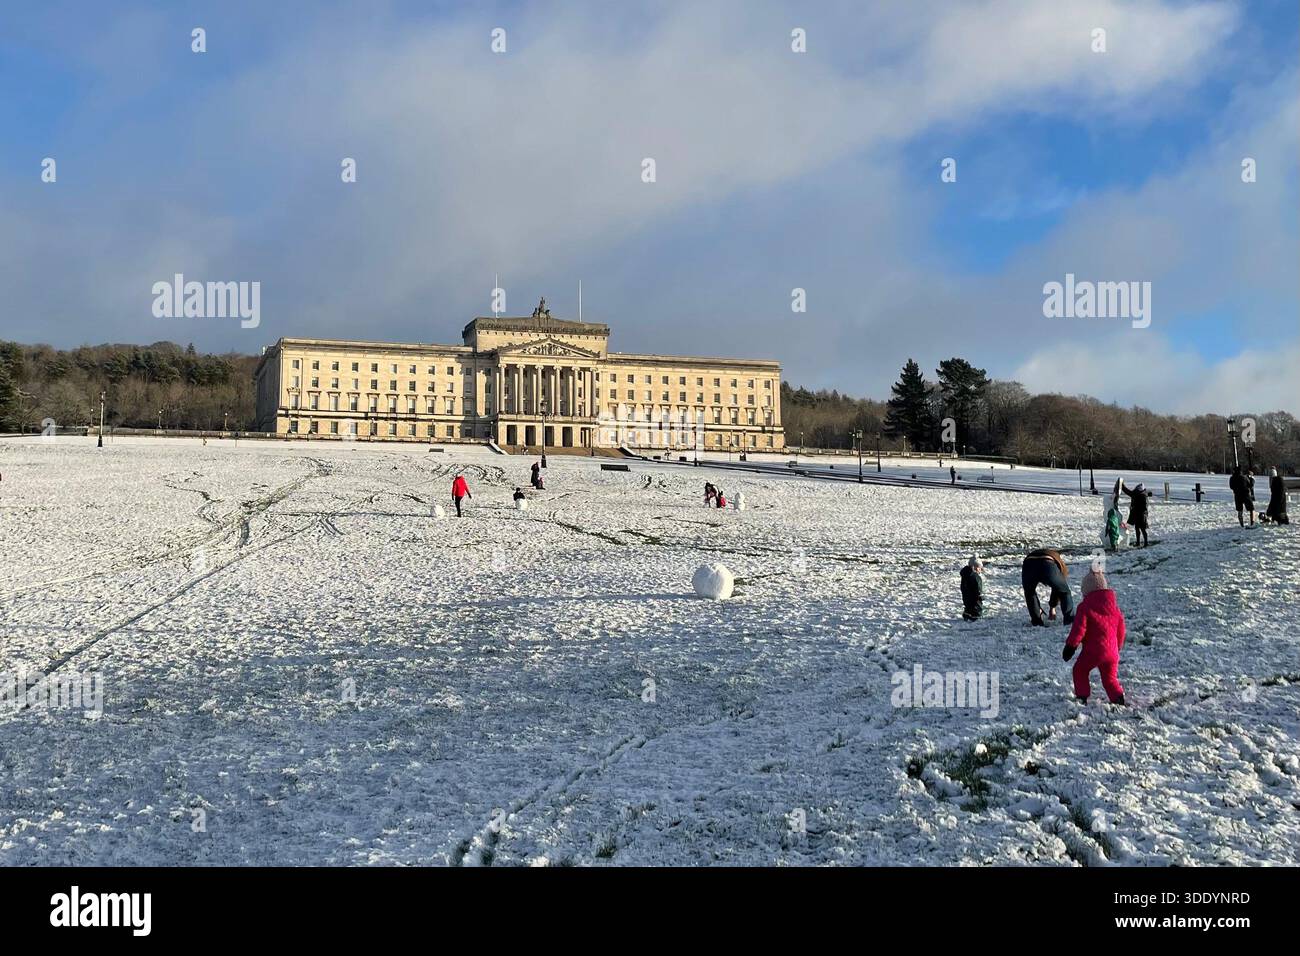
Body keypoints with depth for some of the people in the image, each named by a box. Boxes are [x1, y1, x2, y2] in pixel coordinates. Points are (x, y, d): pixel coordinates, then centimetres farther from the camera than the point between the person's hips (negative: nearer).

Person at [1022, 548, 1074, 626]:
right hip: (1047, 566, -2)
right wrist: (1053, 607, 53)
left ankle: (1036, 621, 25)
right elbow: (1059, 588, 44)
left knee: (1029, 593, 30)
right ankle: (1070, 619, 24)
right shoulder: (1058, 560, 42)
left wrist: (1038, 609, 55)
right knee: (1065, 591, 25)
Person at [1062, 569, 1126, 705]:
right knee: (1110, 677, 18)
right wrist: (1118, 647, 31)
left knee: (1080, 670, 14)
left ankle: (1082, 696, 9)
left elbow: (1079, 628, -14)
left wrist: (1070, 645, -5)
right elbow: (1121, 629, 18)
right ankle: (1118, 697, 3)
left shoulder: (1085, 607, -8)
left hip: (1092, 650, -5)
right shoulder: (1114, 606, 11)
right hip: (1112, 651, 5)